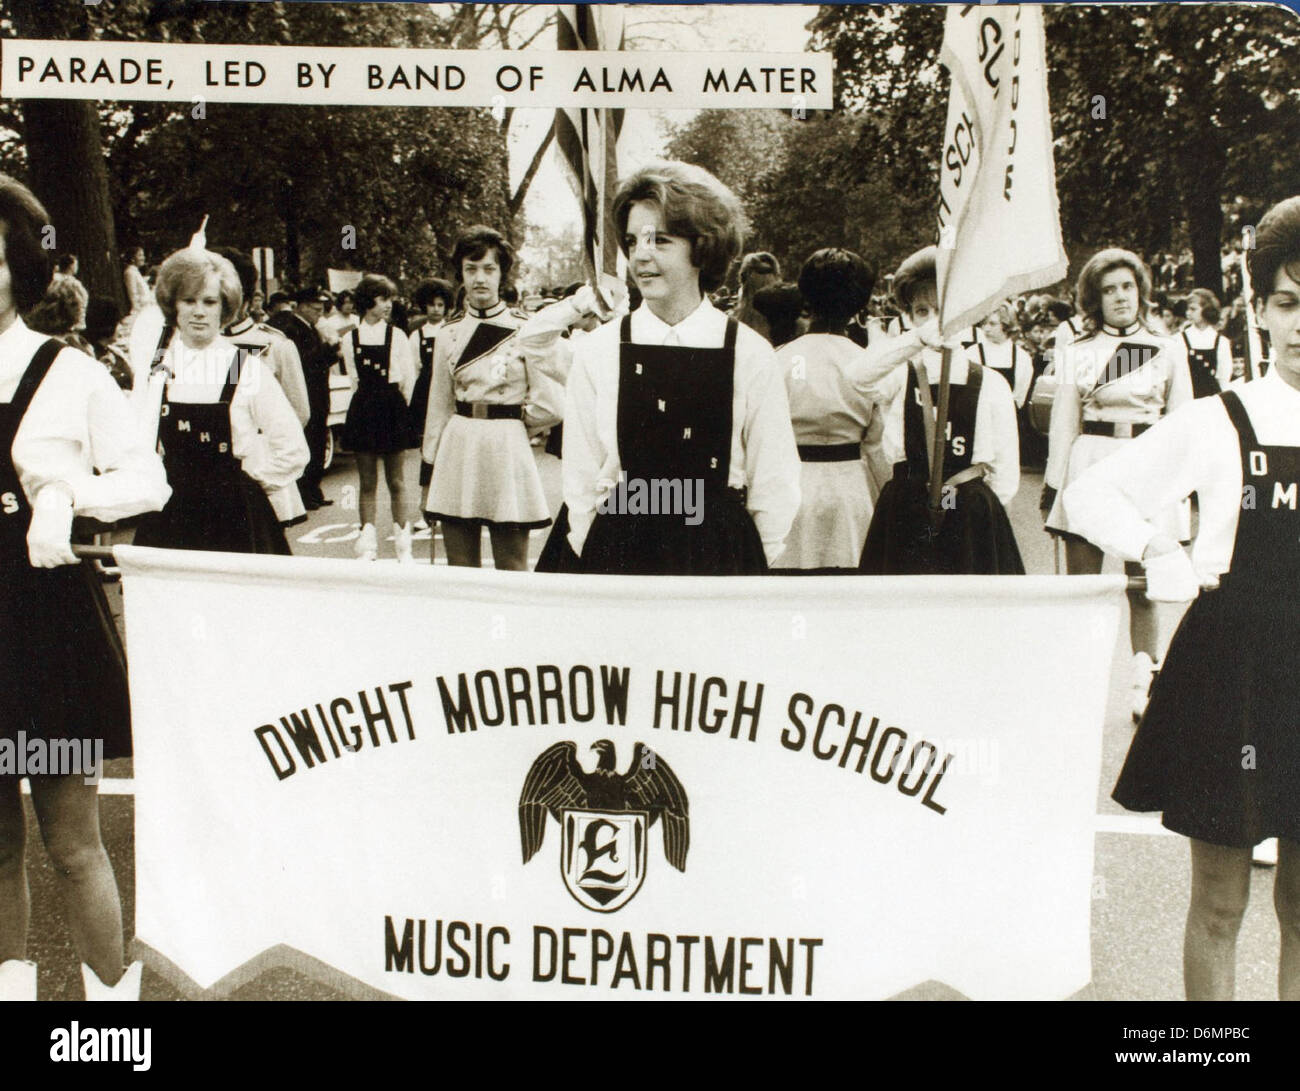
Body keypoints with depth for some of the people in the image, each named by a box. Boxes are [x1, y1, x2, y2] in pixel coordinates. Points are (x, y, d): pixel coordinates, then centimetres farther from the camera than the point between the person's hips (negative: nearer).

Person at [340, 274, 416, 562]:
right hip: (363, 409, 1)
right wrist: (368, 401, 9)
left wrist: (399, 406, 8)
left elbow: (409, 377, 5)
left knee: (396, 481, 3)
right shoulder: (350, 339, 5)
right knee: (367, 482, 5)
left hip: (392, 408, -1)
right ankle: (367, 546, 9)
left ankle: (403, 546, 9)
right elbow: (354, 379, 11)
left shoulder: (397, 336, 2)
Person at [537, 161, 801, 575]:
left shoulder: (749, 354, -2)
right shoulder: (597, 352, 2)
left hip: (722, 553, -1)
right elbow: (580, 479, 6)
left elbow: (774, 490, 2)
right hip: (619, 552, 1)